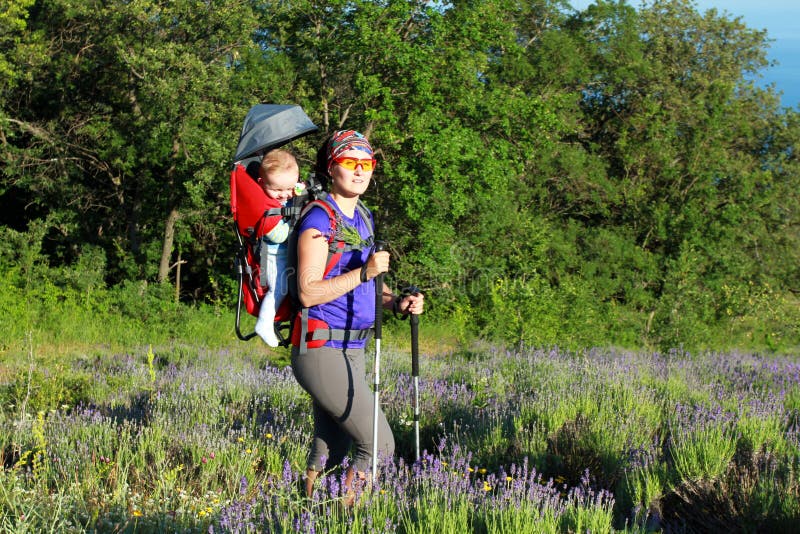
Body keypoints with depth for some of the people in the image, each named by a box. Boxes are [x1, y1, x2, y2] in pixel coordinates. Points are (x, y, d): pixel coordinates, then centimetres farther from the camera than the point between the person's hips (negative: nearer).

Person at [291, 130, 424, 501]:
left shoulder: (363, 219, 15)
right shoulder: (319, 219, -12)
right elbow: (308, 292, -19)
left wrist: (397, 303, 5)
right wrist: (364, 272, -26)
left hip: (351, 351, 9)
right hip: (321, 351, -9)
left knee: (329, 452, 12)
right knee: (379, 446, -11)